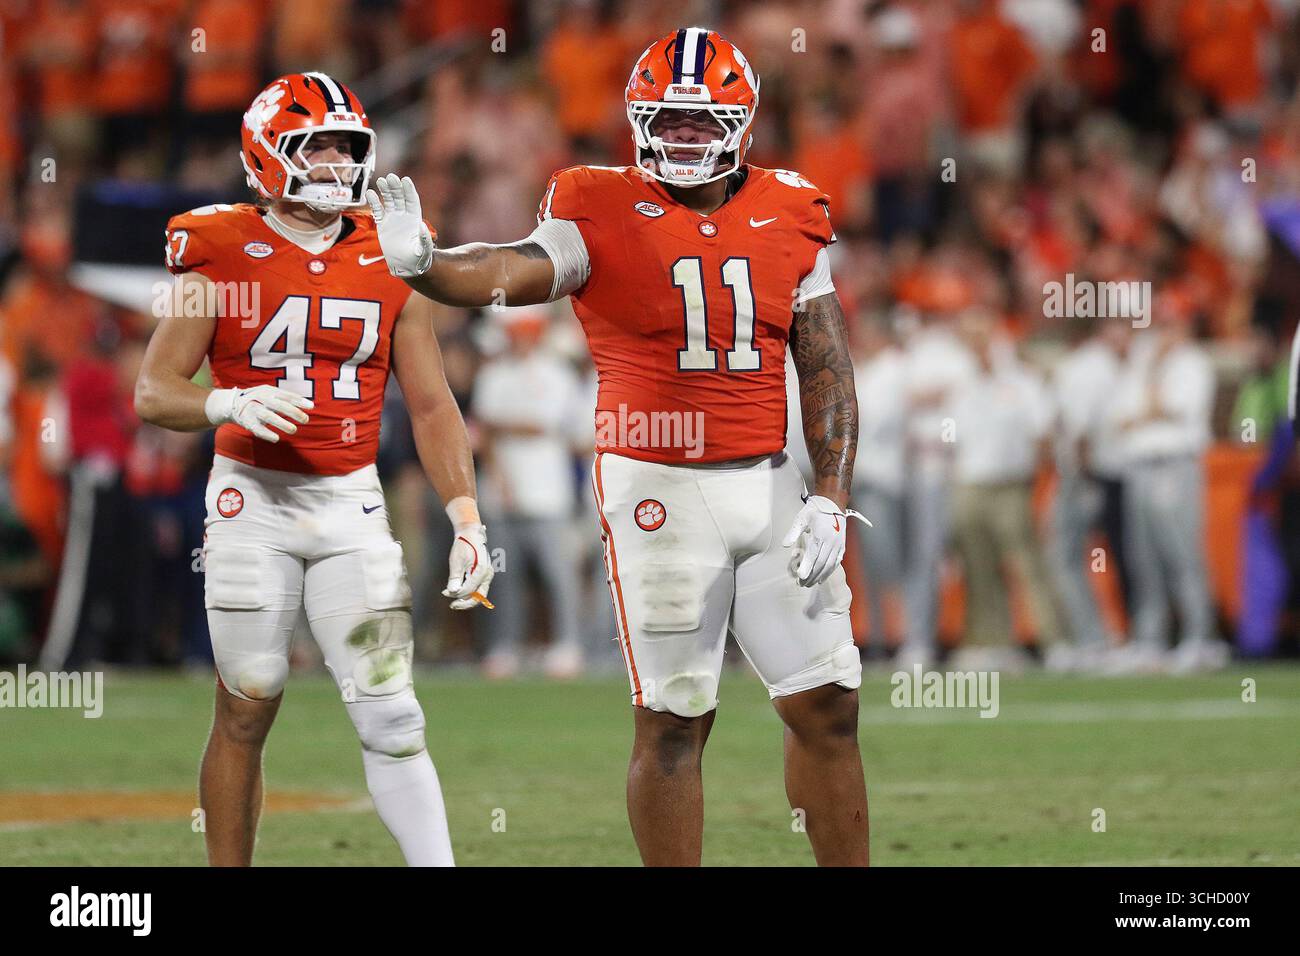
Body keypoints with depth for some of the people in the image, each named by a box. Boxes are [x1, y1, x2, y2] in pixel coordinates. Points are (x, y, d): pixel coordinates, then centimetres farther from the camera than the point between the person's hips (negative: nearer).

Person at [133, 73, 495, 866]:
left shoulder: (390, 262, 5)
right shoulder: (223, 257, -4)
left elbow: (432, 406, 8)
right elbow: (154, 391, -5)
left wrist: (466, 517, -2)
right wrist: (229, 405, -26)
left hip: (351, 504, 2)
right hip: (253, 502, -2)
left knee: (391, 714, -6)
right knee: (247, 712, 3)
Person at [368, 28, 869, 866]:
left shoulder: (789, 217, 5)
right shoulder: (604, 216, -6)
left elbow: (828, 372, 8)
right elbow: (510, 271, -24)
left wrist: (831, 501, -2)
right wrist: (423, 263, -46)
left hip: (770, 484, 4)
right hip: (660, 490, -4)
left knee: (828, 706, 6)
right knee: (672, 721, -1)